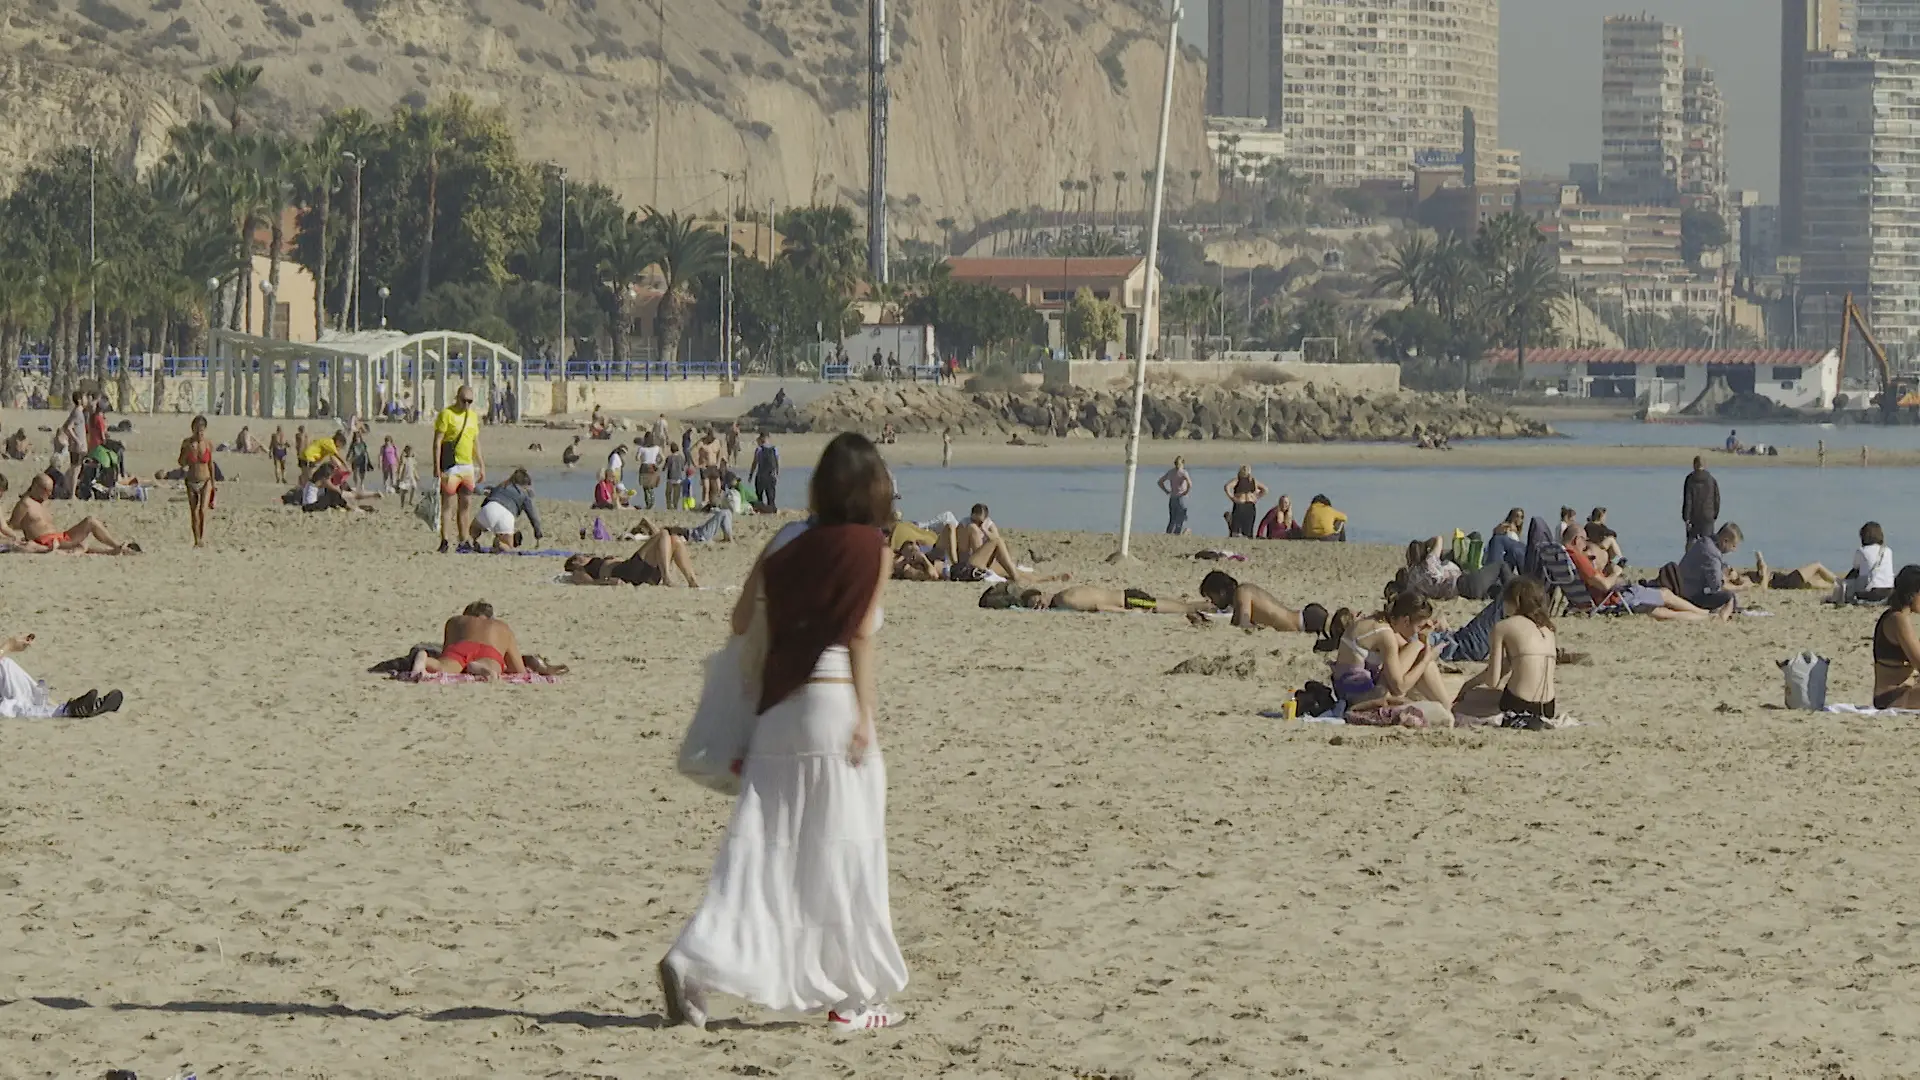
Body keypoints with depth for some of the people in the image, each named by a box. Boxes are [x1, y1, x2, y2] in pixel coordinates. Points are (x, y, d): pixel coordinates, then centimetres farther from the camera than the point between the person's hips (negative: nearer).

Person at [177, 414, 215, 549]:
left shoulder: (209, 443, -6)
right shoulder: (187, 442, -5)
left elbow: (211, 464, 5)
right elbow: (182, 463, -6)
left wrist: (213, 484, 10)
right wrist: (189, 449, -23)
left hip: (205, 482, -2)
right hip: (191, 482, 2)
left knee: (203, 510, -17)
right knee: (194, 513, 6)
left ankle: (203, 539, -22)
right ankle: (196, 540, 14)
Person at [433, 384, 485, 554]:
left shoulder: (473, 416, 15)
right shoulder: (446, 414, -6)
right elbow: (437, 441, -10)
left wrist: (482, 466, 19)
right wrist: (437, 466, -16)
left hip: (468, 465, 7)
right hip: (451, 466, -7)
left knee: (466, 505, 8)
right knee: (448, 504, -8)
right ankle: (445, 541, -8)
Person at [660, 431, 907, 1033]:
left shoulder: (785, 545, 10)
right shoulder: (870, 549, -2)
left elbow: (742, 622, 13)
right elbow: (860, 637, -8)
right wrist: (866, 714, -9)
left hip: (776, 709, 5)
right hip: (835, 703, -5)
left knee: (760, 848, 5)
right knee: (842, 853, 3)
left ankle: (695, 962, -12)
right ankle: (853, 997, 9)